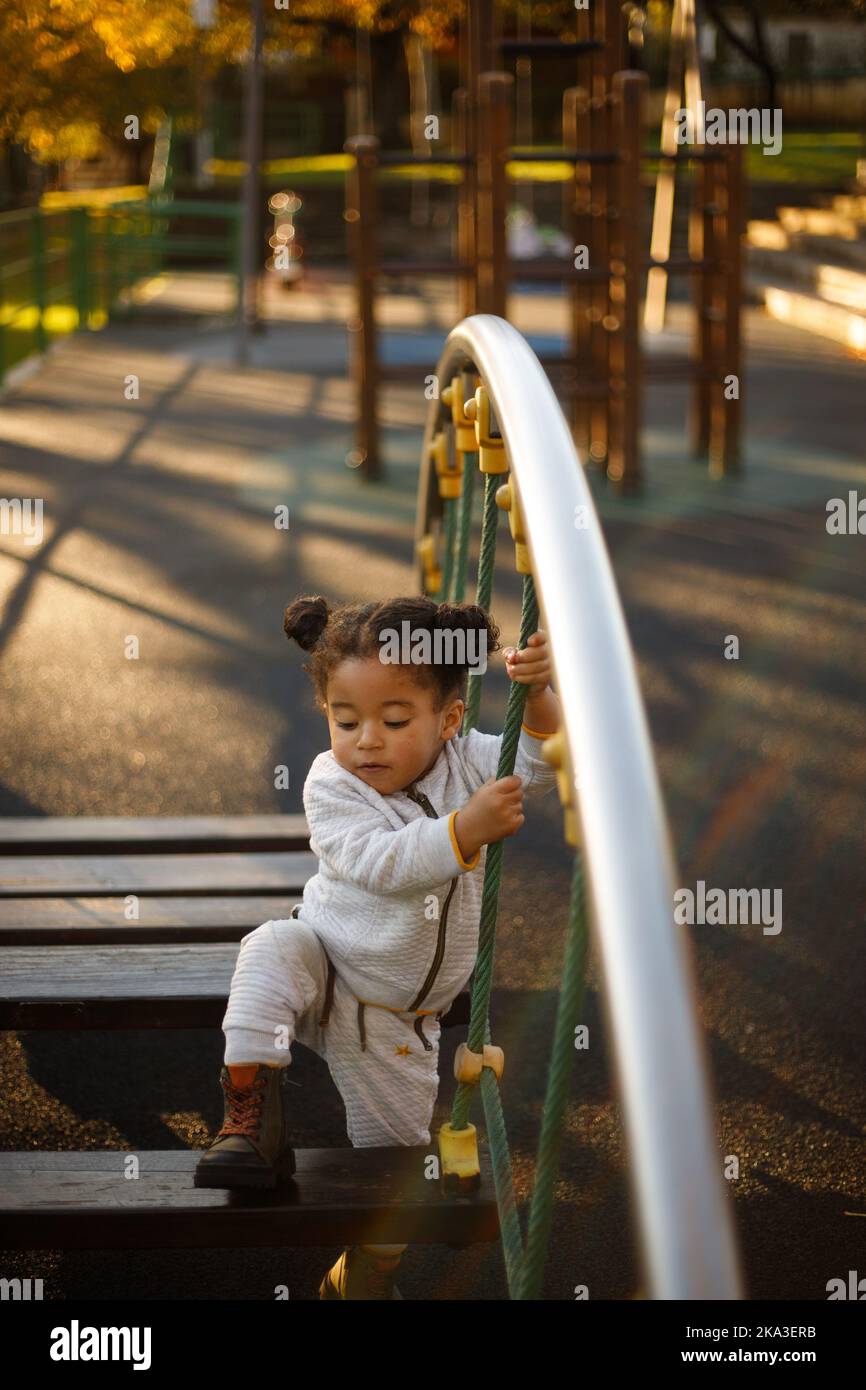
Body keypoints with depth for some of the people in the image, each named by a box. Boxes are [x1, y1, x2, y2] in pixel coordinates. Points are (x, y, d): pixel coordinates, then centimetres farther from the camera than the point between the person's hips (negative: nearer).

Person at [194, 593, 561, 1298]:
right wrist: (462, 831, -42)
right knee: (270, 949, -36)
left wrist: (538, 697, -33)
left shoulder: (466, 761, -9)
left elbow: (543, 766, -14)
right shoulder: (332, 784, -20)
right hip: (326, 963, -3)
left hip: (396, 1016, 3)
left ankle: (361, 1278, 31)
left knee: (396, 1146, 9)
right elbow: (377, 862, -32)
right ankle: (252, 1116, -28)